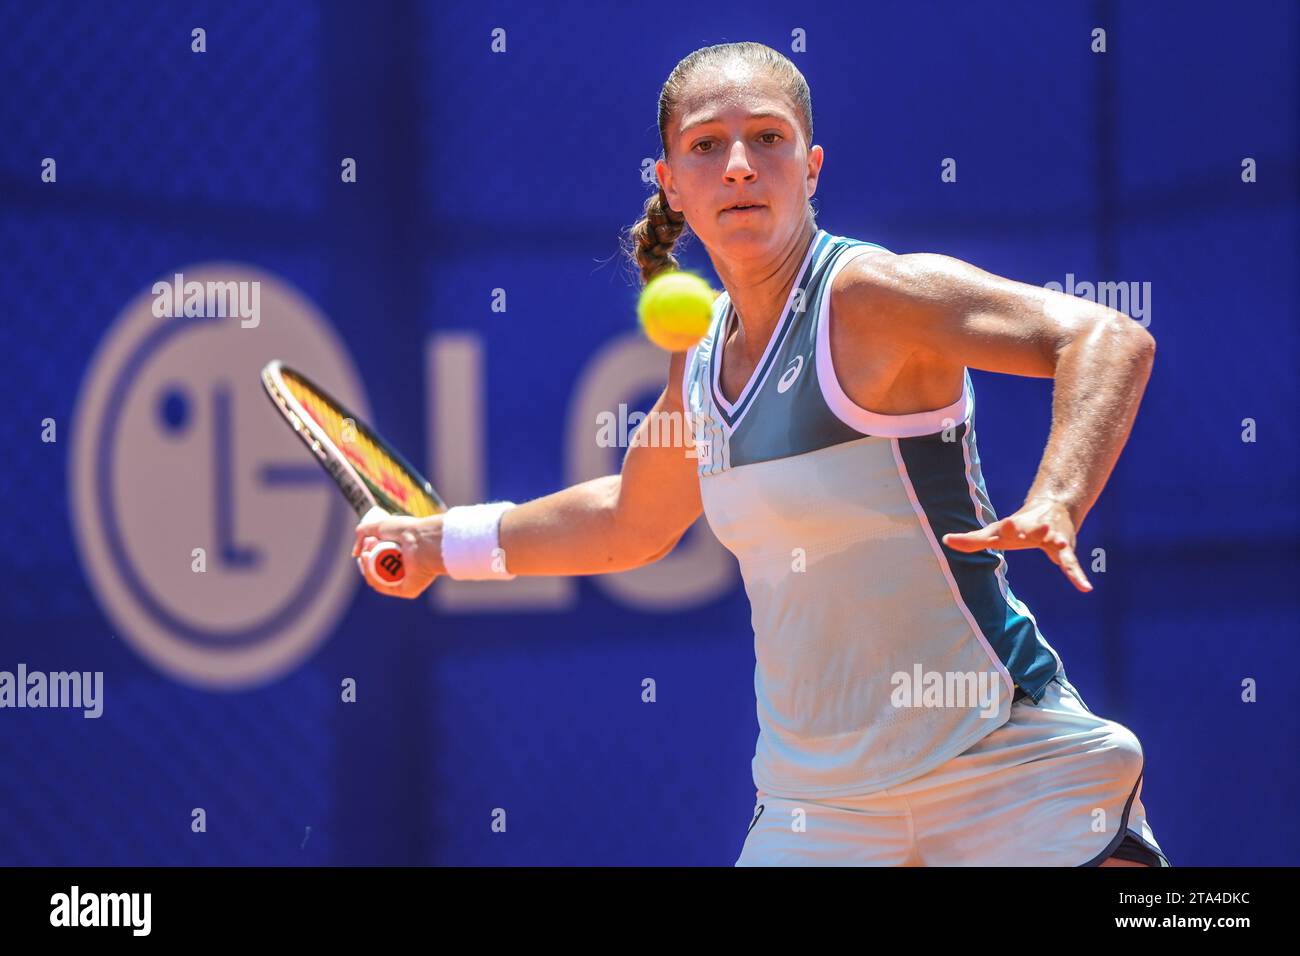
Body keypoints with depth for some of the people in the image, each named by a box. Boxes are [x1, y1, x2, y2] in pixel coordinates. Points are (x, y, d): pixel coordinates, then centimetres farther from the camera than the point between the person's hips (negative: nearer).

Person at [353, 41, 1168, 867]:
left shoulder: (872, 293, -15)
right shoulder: (701, 362, 7)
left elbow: (1111, 338, -27)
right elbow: (630, 522, 28)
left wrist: (1056, 504, -42)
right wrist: (445, 542, 29)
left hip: (1001, 768, -6)